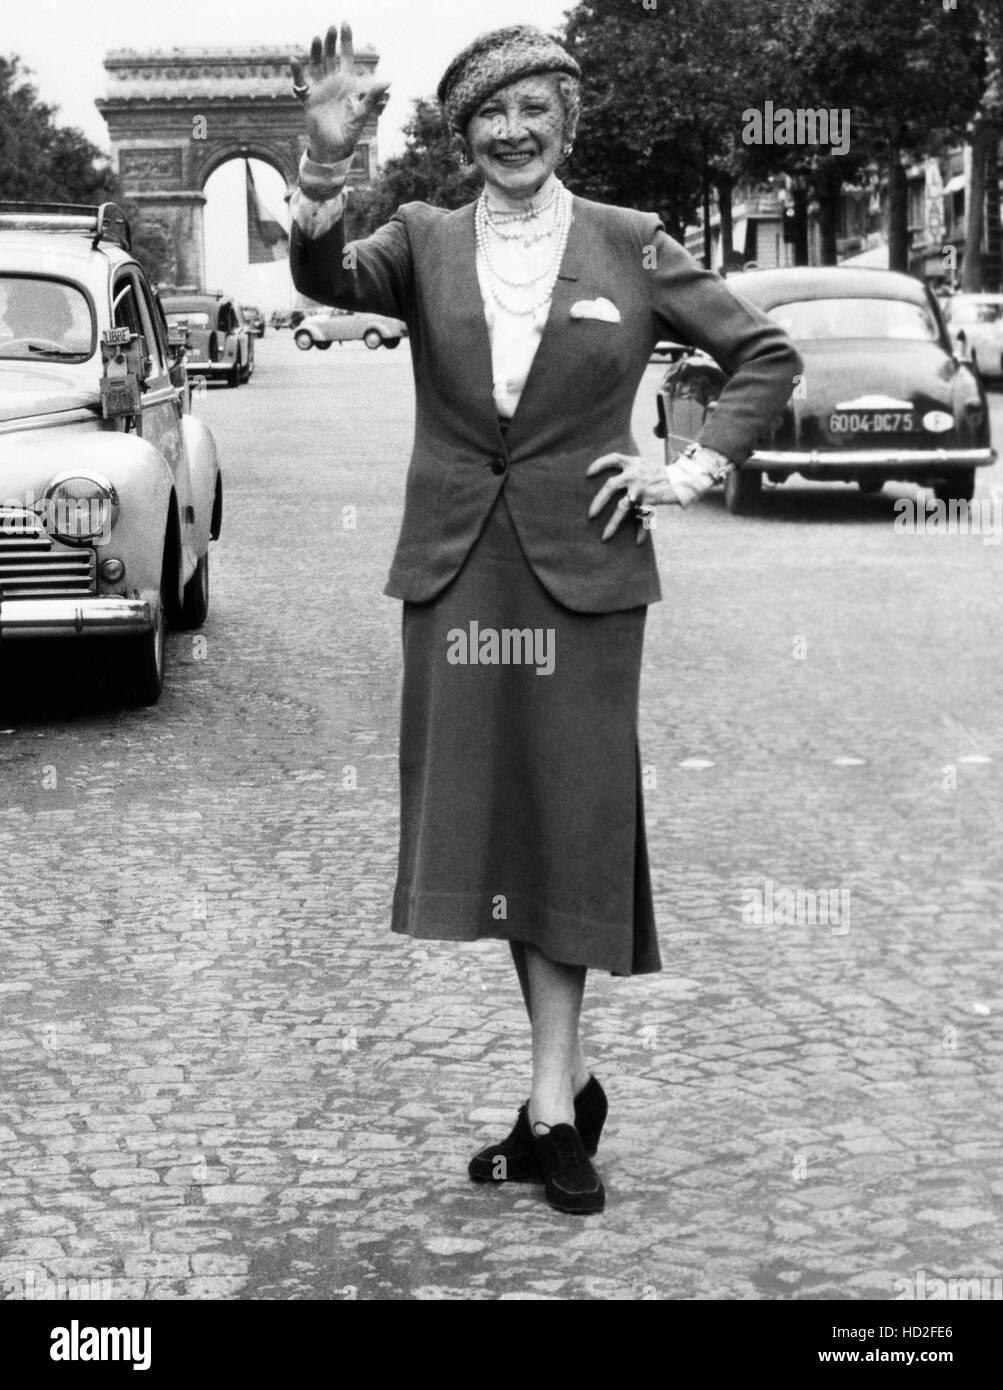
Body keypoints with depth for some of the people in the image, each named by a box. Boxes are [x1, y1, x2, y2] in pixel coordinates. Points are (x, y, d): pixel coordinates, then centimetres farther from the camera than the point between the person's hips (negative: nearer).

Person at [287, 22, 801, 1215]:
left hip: (582, 570, -2)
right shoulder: (424, 242, 6)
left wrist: (696, 468, -2)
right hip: (455, 571, 2)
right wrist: (326, 159, -31)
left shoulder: (630, 245, 2)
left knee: (569, 815, -1)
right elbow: (324, 277, -15)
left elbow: (765, 354, 8)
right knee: (489, 817, 7)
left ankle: (549, 1096, 6)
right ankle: (569, 1083, 21)